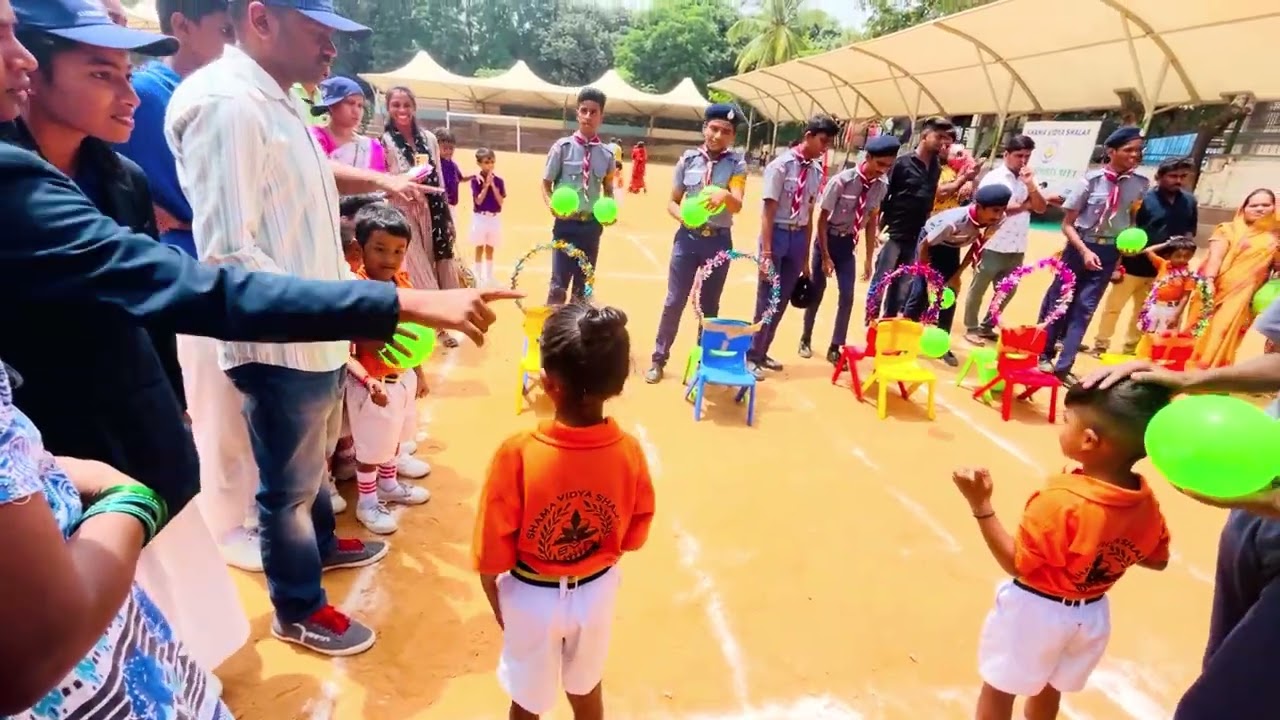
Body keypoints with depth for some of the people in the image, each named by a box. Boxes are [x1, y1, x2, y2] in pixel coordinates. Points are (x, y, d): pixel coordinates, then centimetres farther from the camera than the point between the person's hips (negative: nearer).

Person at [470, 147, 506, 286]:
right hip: (480, 218, -3)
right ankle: (478, 277, 11)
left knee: (490, 249, 11)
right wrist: (486, 185, -16)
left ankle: (489, 277, 20)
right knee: (480, 248, 4)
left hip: (495, 218, 3)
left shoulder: (498, 181, 2)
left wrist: (493, 185, -13)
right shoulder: (476, 180, -6)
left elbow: (501, 202, -5)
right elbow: (478, 201, -13)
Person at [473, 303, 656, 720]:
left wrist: (497, 603, 1)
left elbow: (492, 556, -19)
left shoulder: (517, 454, -30)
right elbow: (634, 536, -5)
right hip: (597, 590, 2)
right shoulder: (629, 452, -21)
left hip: (531, 595, -2)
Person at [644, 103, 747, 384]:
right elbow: (672, 202, 6)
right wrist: (681, 215, -16)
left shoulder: (737, 164, -4)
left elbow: (737, 205, -18)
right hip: (688, 237, 1)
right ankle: (659, 359, 18)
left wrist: (725, 195, -41)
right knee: (674, 302, 5)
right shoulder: (688, 160, 0)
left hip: (719, 241, 0)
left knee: (709, 305, 11)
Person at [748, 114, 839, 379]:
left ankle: (761, 353, 26)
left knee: (782, 301, 12)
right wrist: (766, 252, -19)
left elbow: (808, 215, 11)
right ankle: (751, 355, 14)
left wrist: (805, 258, 13)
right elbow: (769, 210, -14)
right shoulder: (782, 165, -11)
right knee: (766, 299, -1)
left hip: (798, 237, 6)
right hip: (778, 235, -6)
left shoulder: (816, 172, 8)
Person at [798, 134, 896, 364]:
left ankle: (835, 348, 12)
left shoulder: (881, 187, -9)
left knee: (847, 296, -1)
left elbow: (872, 221, 2)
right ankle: (806, 339, 27)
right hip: (828, 238, -4)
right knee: (817, 291, 8)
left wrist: (869, 258, 2)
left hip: (848, 242, 4)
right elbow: (822, 218, -16)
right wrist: (825, 256, -15)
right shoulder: (842, 181, -22)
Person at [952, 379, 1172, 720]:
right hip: (1091, 614, 7)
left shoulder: (1061, 501, -33)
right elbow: (1157, 560, 6)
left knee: (998, 688, 16)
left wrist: (981, 504, -30)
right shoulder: (1146, 501, -10)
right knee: (1049, 688, 29)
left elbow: (1016, 564, -26)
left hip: (1035, 610, -6)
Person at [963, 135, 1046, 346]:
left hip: (1017, 249, 7)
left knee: (1007, 291, 14)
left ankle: (987, 327, 27)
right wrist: (1025, 205, -8)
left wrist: (1031, 185, -10)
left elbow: (1041, 207, 5)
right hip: (993, 247, -7)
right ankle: (971, 329, 15)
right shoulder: (994, 178, -7)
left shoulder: (1029, 179, 11)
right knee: (978, 289, 4)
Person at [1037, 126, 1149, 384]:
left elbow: (1133, 217, 14)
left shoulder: (1140, 183, -3)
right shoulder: (1091, 179, -13)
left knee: (1085, 307, 3)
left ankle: (1064, 366, 10)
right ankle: (1045, 354, 26)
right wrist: (1084, 250, -21)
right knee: (1058, 299, 9)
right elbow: (1068, 224, -11)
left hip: (1110, 251, 3)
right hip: (1080, 247, -3)